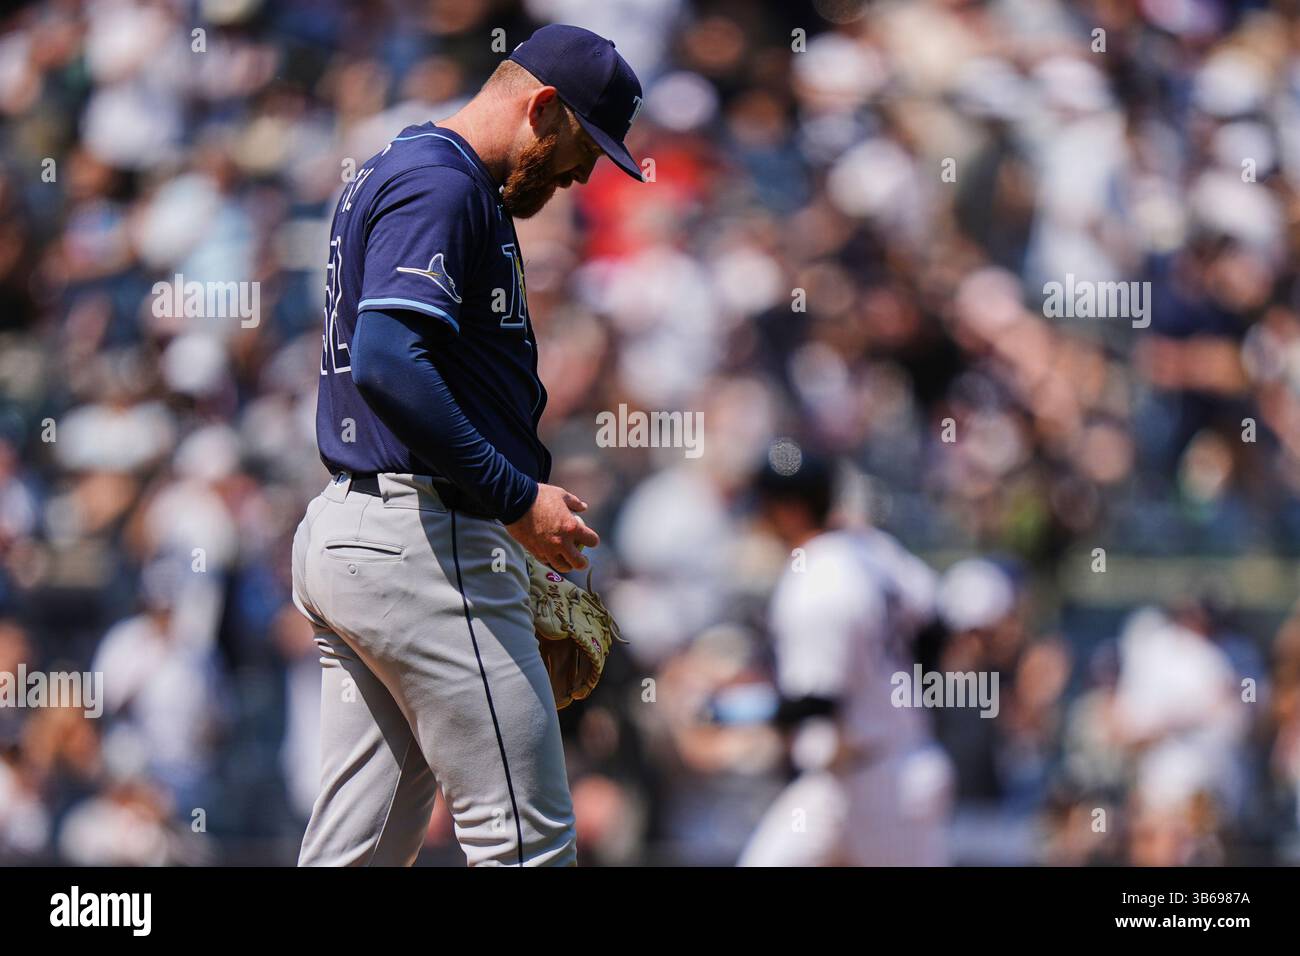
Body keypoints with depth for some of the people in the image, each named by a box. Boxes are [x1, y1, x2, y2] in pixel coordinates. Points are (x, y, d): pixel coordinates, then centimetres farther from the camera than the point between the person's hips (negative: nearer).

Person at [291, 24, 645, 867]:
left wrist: (522, 491, 19)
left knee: (359, 850, 9)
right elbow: (389, 366, -25)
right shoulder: (441, 186, -11)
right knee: (527, 842, -8)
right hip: (426, 544, -11)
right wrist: (517, 499, -21)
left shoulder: (388, 174, 22)